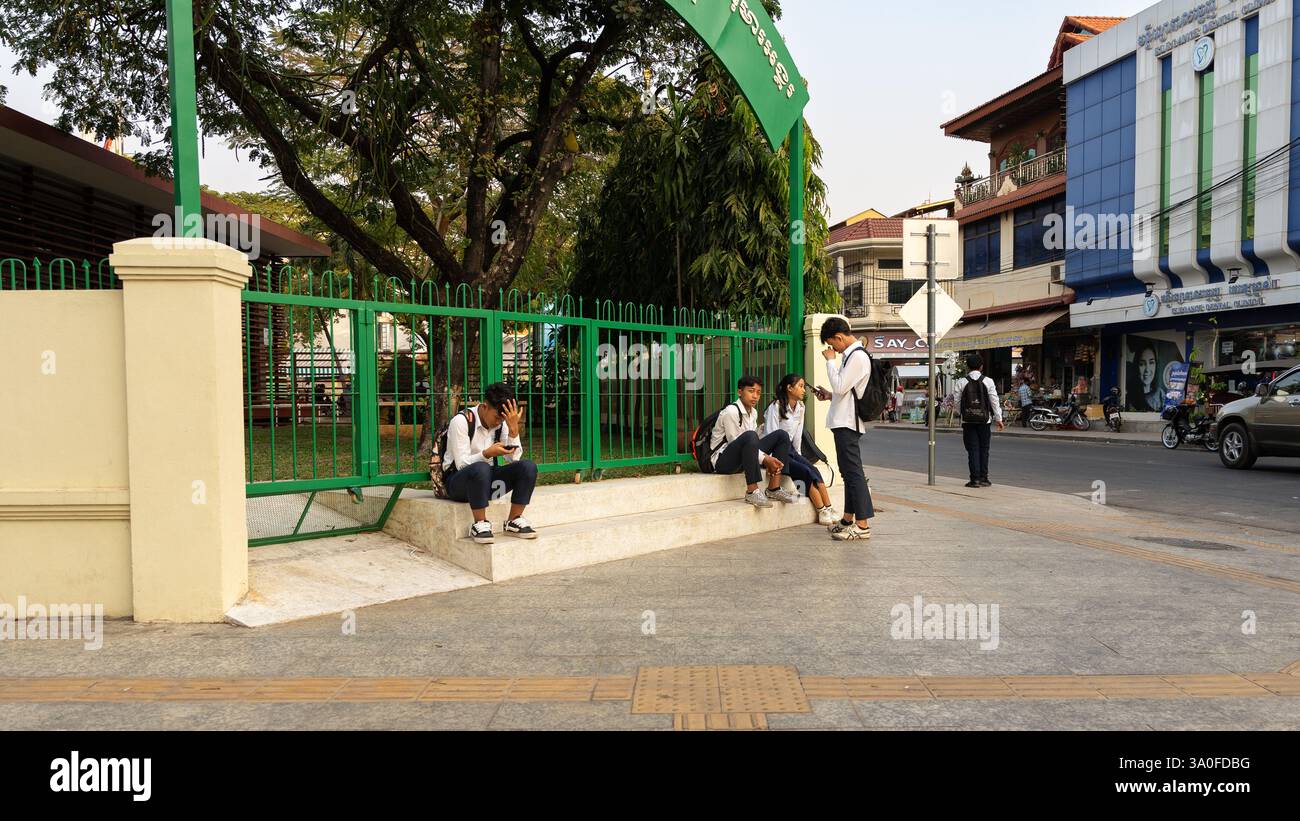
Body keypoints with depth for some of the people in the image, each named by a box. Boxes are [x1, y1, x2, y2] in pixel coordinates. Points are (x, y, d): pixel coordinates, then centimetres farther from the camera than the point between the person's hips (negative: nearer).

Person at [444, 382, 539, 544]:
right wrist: (487, 453, -36)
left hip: (486, 480, 6)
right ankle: (480, 524, -26)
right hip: (459, 482, -5)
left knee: (528, 467, -19)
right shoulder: (461, 421, -15)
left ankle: (514, 521, -10)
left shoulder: (502, 423, 2)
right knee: (481, 468, -40)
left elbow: (514, 459, -6)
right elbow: (461, 464, -18)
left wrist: (513, 428, -19)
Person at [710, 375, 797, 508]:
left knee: (782, 435, 1)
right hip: (723, 460, -9)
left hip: (743, 458, 9)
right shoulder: (730, 412, -17)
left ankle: (774, 488, -4)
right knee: (749, 436, -37)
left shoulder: (753, 413, 9)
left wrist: (769, 459, -13)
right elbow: (735, 442, -21)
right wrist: (765, 459, -20)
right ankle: (752, 492, -32)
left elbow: (754, 443, 6)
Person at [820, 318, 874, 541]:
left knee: (853, 471, -9)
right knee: (848, 471, 15)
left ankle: (862, 525, -8)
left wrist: (830, 361, -11)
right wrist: (831, 396, 13)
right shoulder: (851, 355, 17)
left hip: (847, 422, -11)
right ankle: (849, 519, 25)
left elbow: (840, 386, -19)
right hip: (844, 421, 11)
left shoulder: (857, 356, -15)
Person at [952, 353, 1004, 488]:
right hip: (985, 420, 0)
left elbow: (957, 401, -2)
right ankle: (983, 478, 11)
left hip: (968, 420, 0)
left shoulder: (961, 382, -3)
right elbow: (994, 401, -1)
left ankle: (975, 478, -1)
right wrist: (998, 418, 5)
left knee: (972, 449, 2)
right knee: (984, 449, 9)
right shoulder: (988, 381, -2)